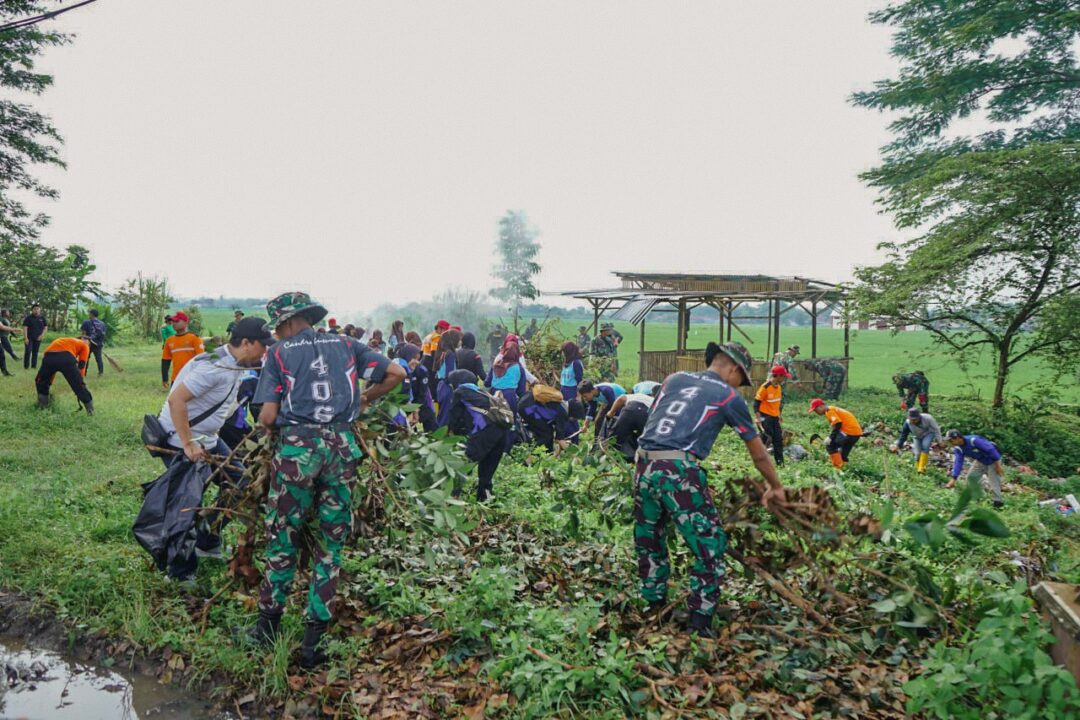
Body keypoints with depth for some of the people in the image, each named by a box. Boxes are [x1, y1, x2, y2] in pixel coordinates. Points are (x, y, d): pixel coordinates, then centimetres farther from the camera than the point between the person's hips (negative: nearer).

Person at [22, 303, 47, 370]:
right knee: (28, 351, -10)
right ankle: (26, 366, -4)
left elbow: (45, 327, 11)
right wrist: (26, 338, -15)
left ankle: (34, 366, 13)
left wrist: (42, 335, -3)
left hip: (38, 338, 3)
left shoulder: (42, 317, 6)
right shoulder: (28, 318, -4)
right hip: (29, 338, -3)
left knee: (35, 352, 7)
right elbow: (25, 327, -8)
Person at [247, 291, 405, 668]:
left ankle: (269, 623, 24)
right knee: (331, 542, 10)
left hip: (297, 444, -2)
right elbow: (396, 374, 8)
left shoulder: (279, 352, 6)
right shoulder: (345, 345, 13)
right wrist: (364, 398, 21)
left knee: (282, 536, 14)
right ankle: (314, 640, 15)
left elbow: (267, 417, -2)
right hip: (343, 445, 2)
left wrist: (267, 425, 21)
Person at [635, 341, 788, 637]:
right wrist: (775, 487, 34)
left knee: (649, 543, 22)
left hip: (644, 466, 6)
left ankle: (654, 609, 35)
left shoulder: (674, 379, 20)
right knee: (710, 546, 9)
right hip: (679, 471, -6)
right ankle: (699, 626, 10)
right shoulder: (729, 396, 9)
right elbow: (758, 453, 18)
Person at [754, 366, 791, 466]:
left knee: (778, 439, 7)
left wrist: (778, 415, 21)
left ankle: (780, 463, 14)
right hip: (765, 417, -8)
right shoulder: (765, 387, -18)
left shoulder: (779, 387, 6)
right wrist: (759, 419, -20)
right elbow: (756, 403, -16)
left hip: (775, 418, 8)